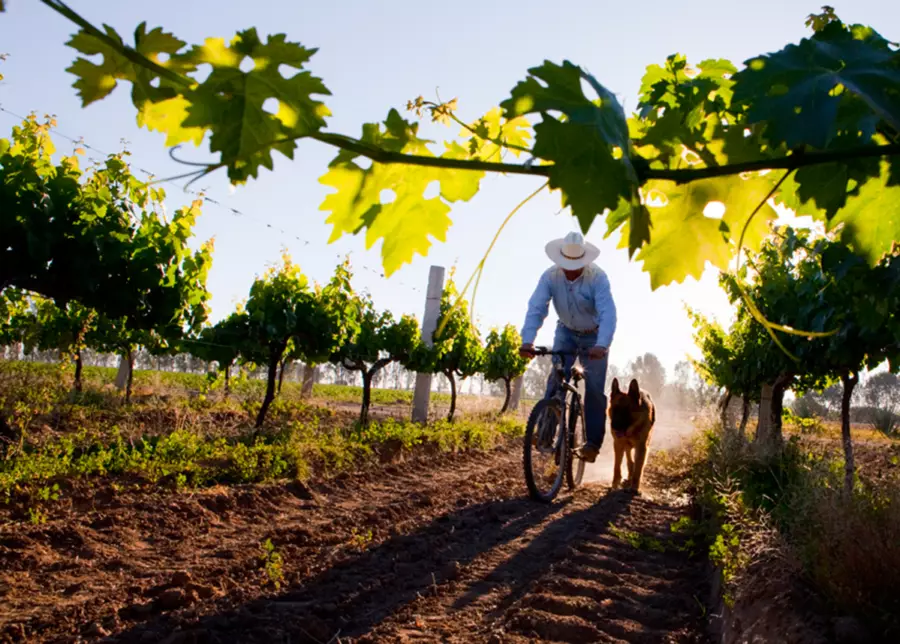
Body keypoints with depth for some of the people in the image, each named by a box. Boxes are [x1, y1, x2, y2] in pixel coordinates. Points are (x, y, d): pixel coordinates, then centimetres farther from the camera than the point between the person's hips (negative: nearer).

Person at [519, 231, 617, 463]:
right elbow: (536, 308, -29)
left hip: (594, 336, -2)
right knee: (555, 380, -14)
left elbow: (608, 314, -37)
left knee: (594, 389, -6)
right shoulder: (550, 276, -21)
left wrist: (602, 345, -53)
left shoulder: (597, 277, -29)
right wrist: (527, 340, -45)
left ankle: (593, 443, 2)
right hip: (566, 332, 2)